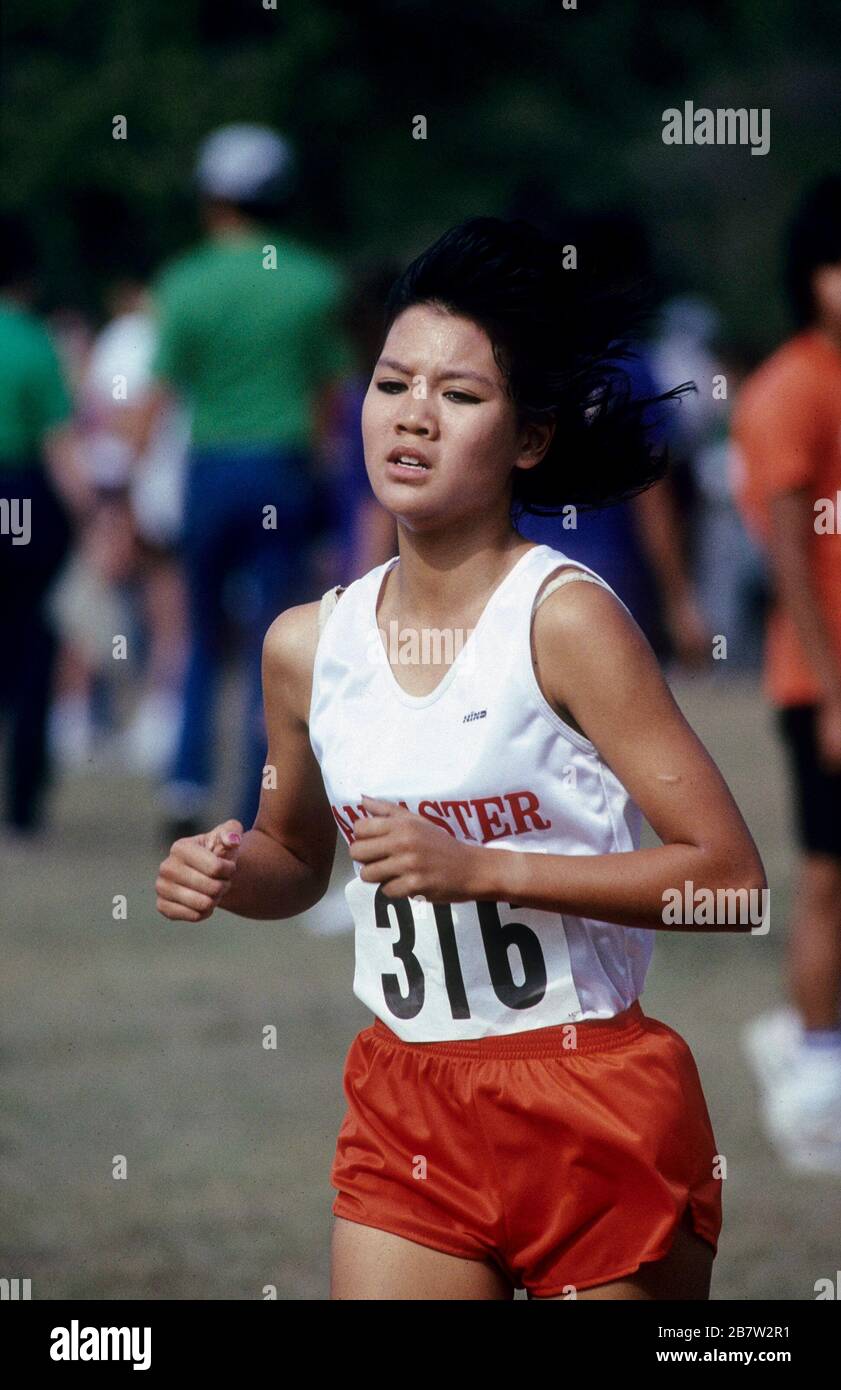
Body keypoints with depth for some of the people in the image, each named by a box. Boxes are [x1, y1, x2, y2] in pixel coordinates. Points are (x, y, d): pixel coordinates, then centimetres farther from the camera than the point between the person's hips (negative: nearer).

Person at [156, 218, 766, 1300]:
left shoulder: (566, 620, -10)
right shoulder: (307, 645, 6)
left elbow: (731, 875, -15)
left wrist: (477, 868, -20)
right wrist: (227, 874, 1)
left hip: (596, 1108, -4)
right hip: (406, 1114, 4)